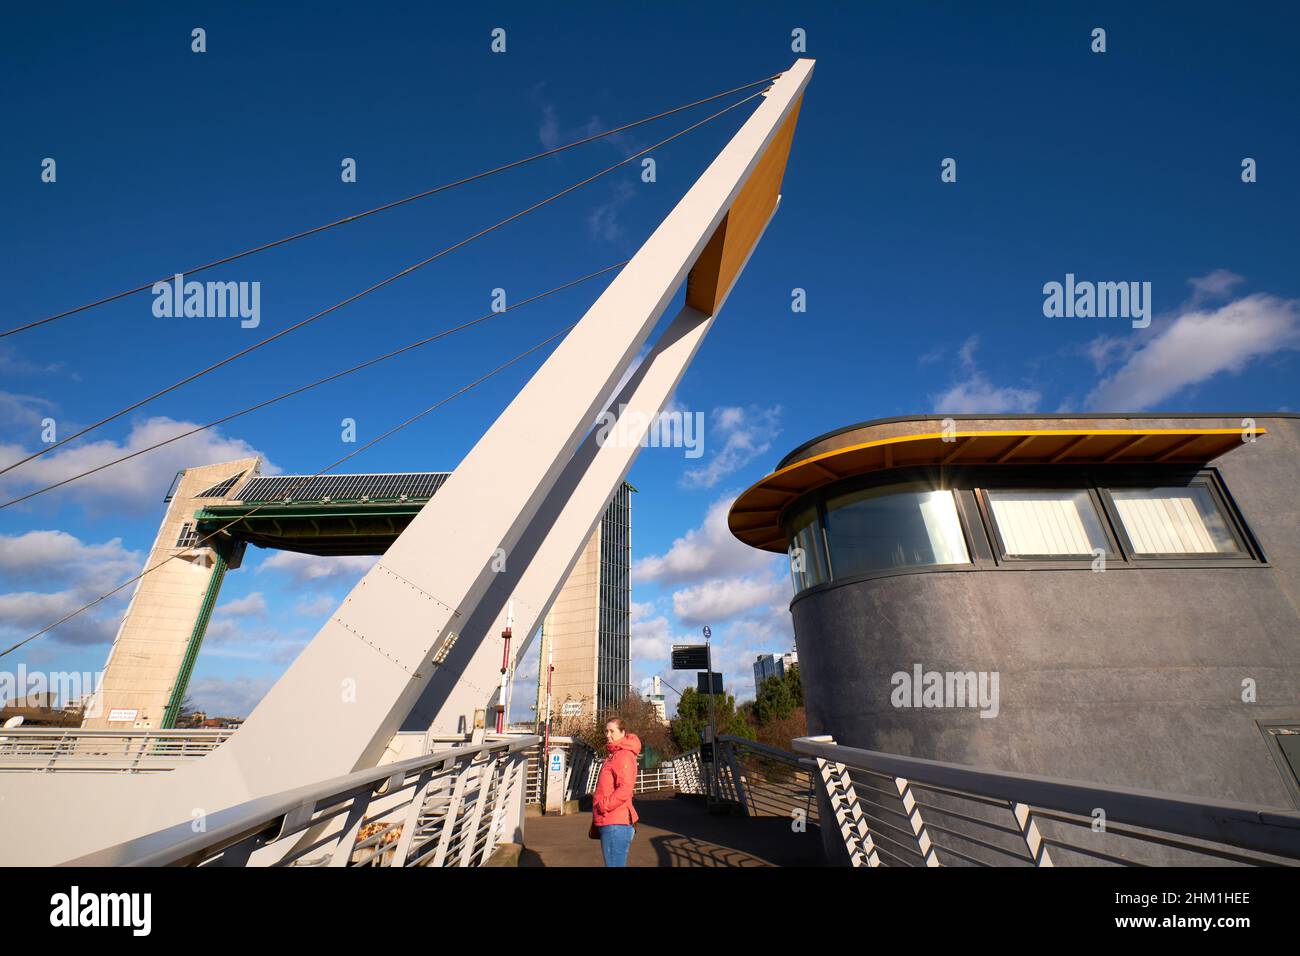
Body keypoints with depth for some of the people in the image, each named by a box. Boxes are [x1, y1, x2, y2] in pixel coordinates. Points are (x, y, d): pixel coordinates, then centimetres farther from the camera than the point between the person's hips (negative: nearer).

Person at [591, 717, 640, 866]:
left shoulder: (624, 755, -14)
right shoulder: (613, 755, 16)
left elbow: (625, 788, -25)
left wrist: (604, 806, -17)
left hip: (616, 825, -10)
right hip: (608, 823, 10)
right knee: (617, 863, 18)